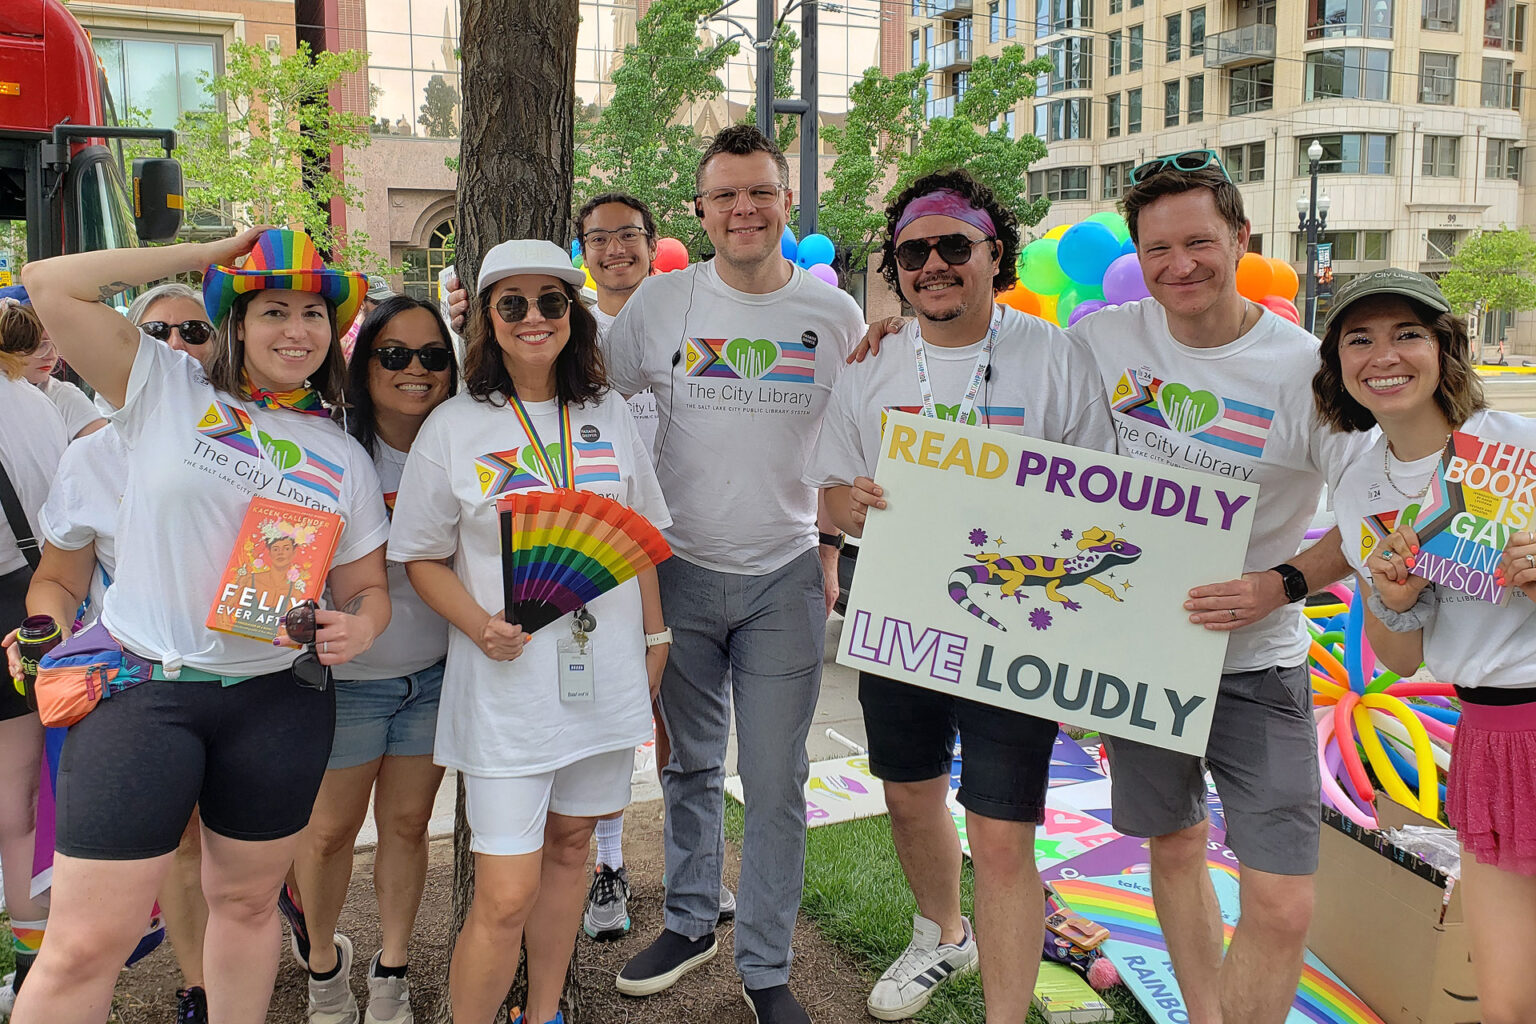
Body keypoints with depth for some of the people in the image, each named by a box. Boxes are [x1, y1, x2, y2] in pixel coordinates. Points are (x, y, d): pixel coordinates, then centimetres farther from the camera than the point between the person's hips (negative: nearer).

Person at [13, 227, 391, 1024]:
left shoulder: (344, 457, 9)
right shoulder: (167, 390, 1)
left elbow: (367, 588, 12)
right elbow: (50, 284, -9)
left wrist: (360, 628, -12)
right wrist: (212, 252, -5)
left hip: (279, 699, 3)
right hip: (143, 688, -3)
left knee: (247, 901, 18)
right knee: (85, 944, -2)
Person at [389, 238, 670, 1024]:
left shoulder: (609, 415, 5)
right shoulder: (453, 427, -5)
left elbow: (641, 537, 13)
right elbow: (422, 556, -1)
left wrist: (654, 636, 11)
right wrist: (480, 626, -17)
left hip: (606, 674, 4)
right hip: (508, 682, -4)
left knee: (569, 846, 17)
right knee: (506, 896, -5)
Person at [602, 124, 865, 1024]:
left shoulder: (837, 316, 0)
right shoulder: (658, 303, -2)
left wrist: (830, 547, 6)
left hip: (786, 577, 0)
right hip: (681, 569, 1)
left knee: (776, 781, 4)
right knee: (692, 765, 14)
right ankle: (691, 924, 34)